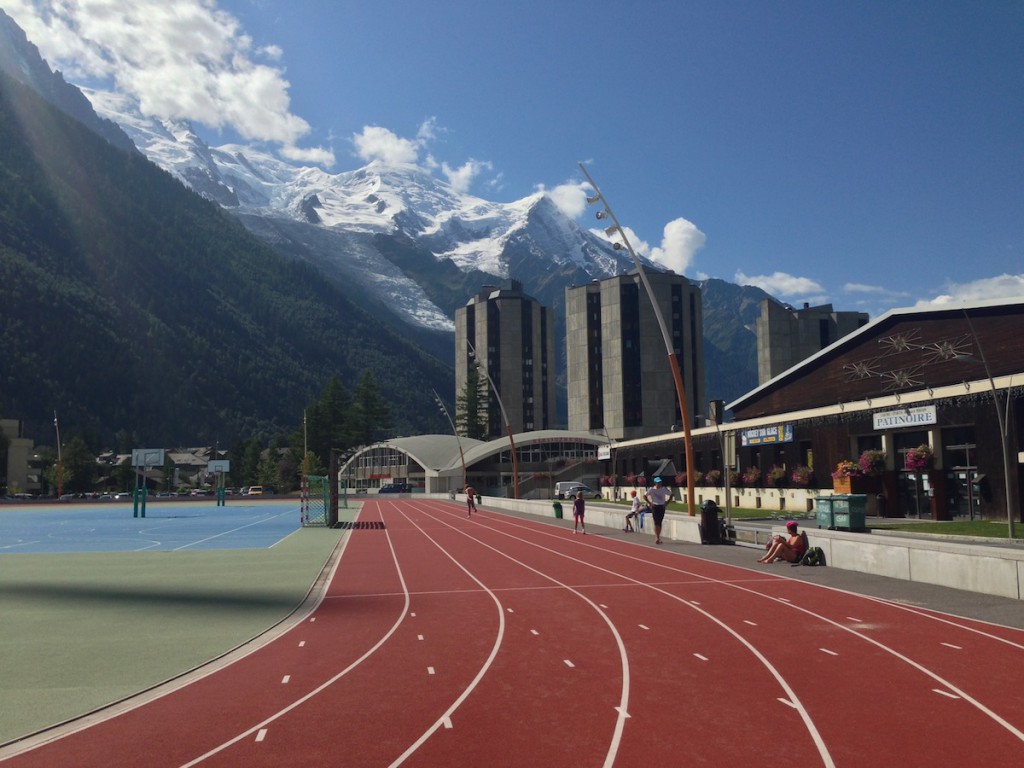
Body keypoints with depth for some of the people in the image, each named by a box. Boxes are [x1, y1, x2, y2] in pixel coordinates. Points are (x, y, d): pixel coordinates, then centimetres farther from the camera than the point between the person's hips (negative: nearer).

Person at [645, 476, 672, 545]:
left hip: (662, 507, 2)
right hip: (655, 507, -2)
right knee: (656, 522, -8)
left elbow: (671, 495, 9)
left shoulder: (664, 489, 2)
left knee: (660, 522, 5)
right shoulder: (651, 490, -3)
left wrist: (666, 502, 1)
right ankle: (657, 537, -10)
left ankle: (658, 537, 14)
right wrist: (650, 503, -6)